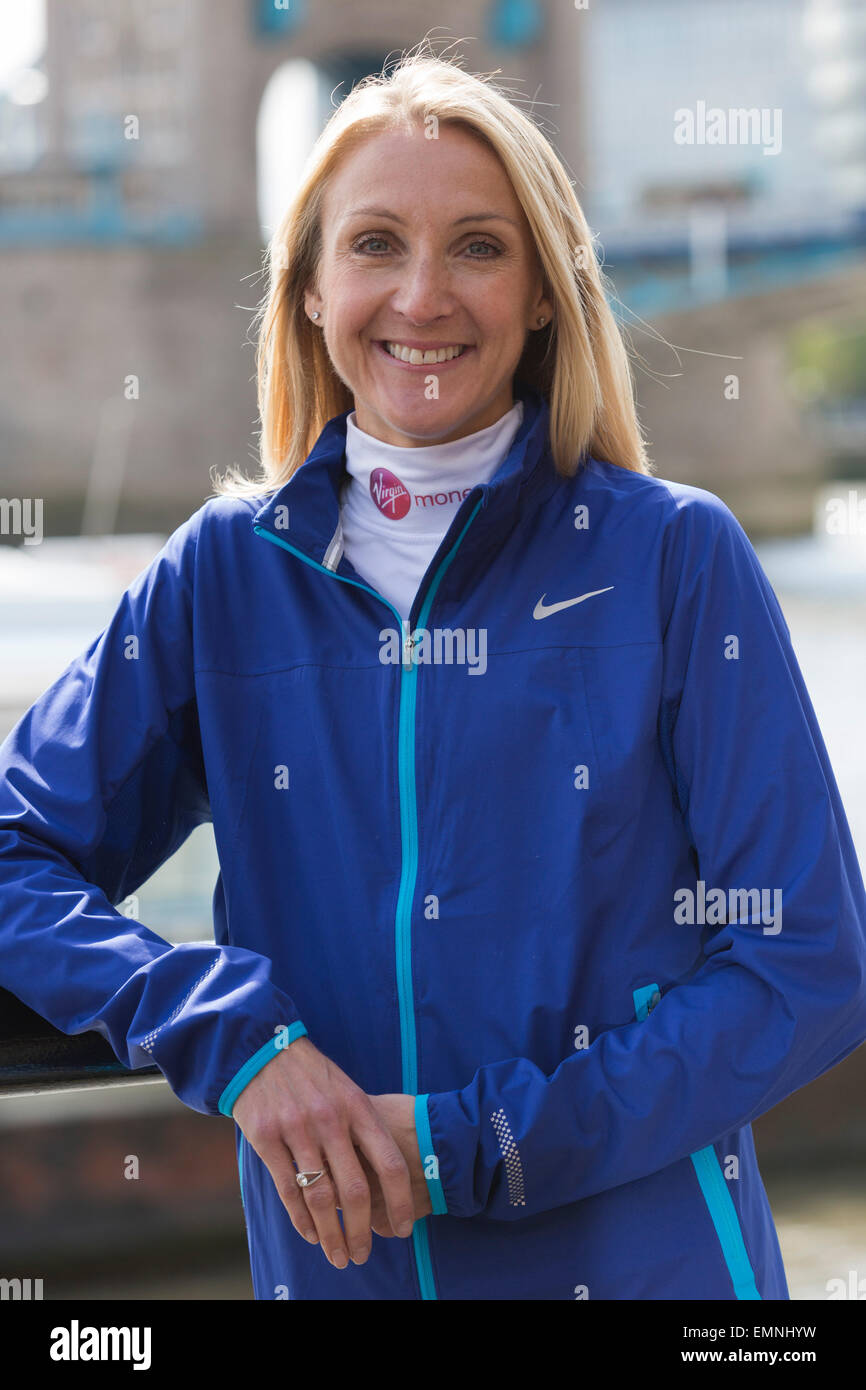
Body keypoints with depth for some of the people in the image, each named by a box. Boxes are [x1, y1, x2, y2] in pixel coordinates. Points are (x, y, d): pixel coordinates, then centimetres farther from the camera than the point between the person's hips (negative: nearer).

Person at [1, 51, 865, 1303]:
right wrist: (234, 1040, -17)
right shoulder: (226, 574, 0)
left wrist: (472, 1148, -15)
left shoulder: (675, 558, -7)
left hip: (650, 1259, -2)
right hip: (333, 1262, 2)